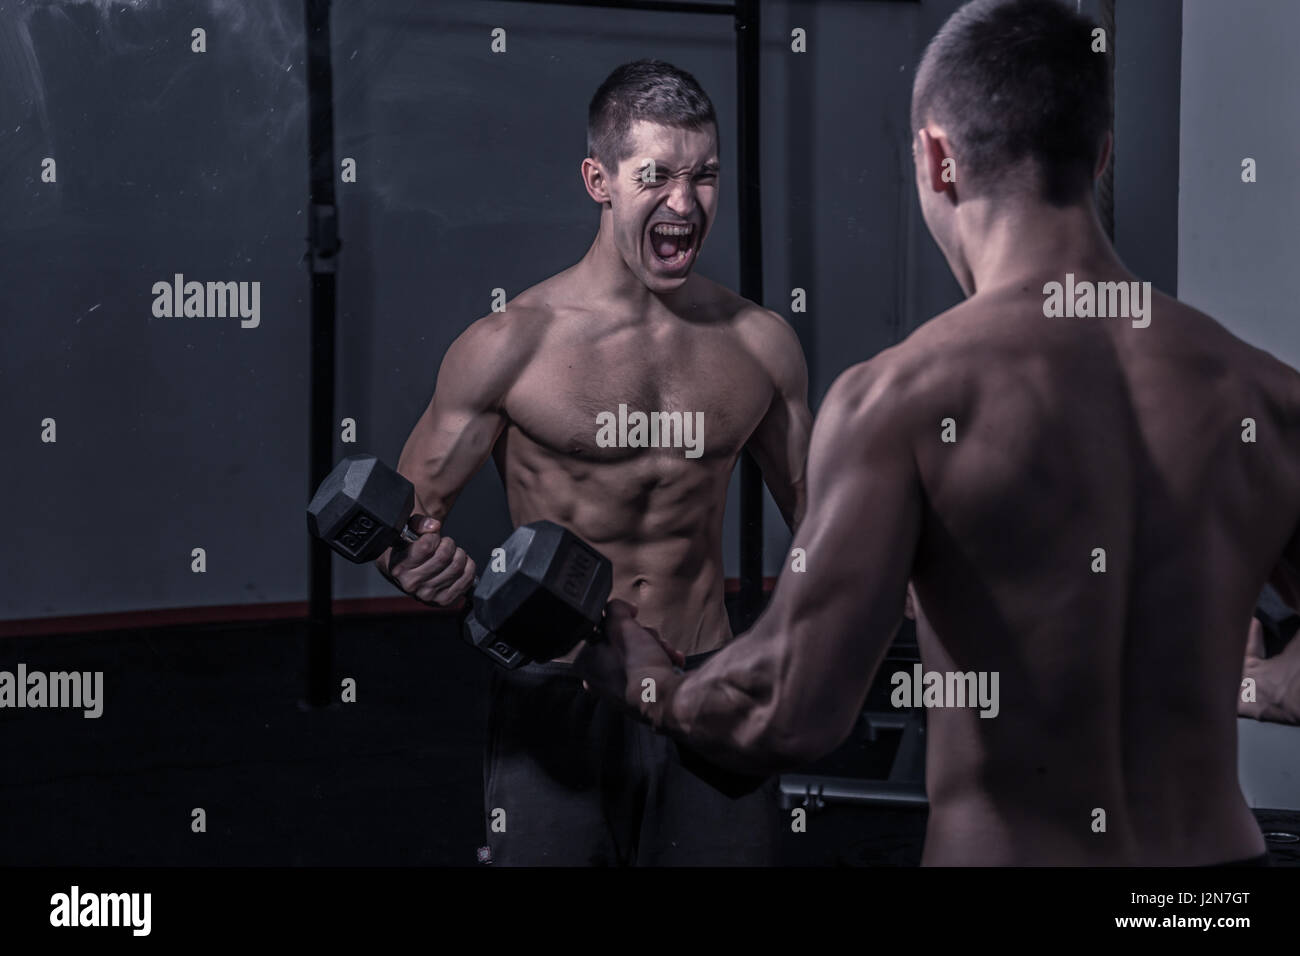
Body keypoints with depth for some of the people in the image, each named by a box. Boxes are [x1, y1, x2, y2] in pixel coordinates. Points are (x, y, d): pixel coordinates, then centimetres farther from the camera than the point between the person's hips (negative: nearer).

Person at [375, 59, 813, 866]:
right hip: (558, 701, -3)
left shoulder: (760, 344, 4)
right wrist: (425, 565, -24)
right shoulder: (509, 345, -7)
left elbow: (820, 512, 17)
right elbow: (409, 516, -2)